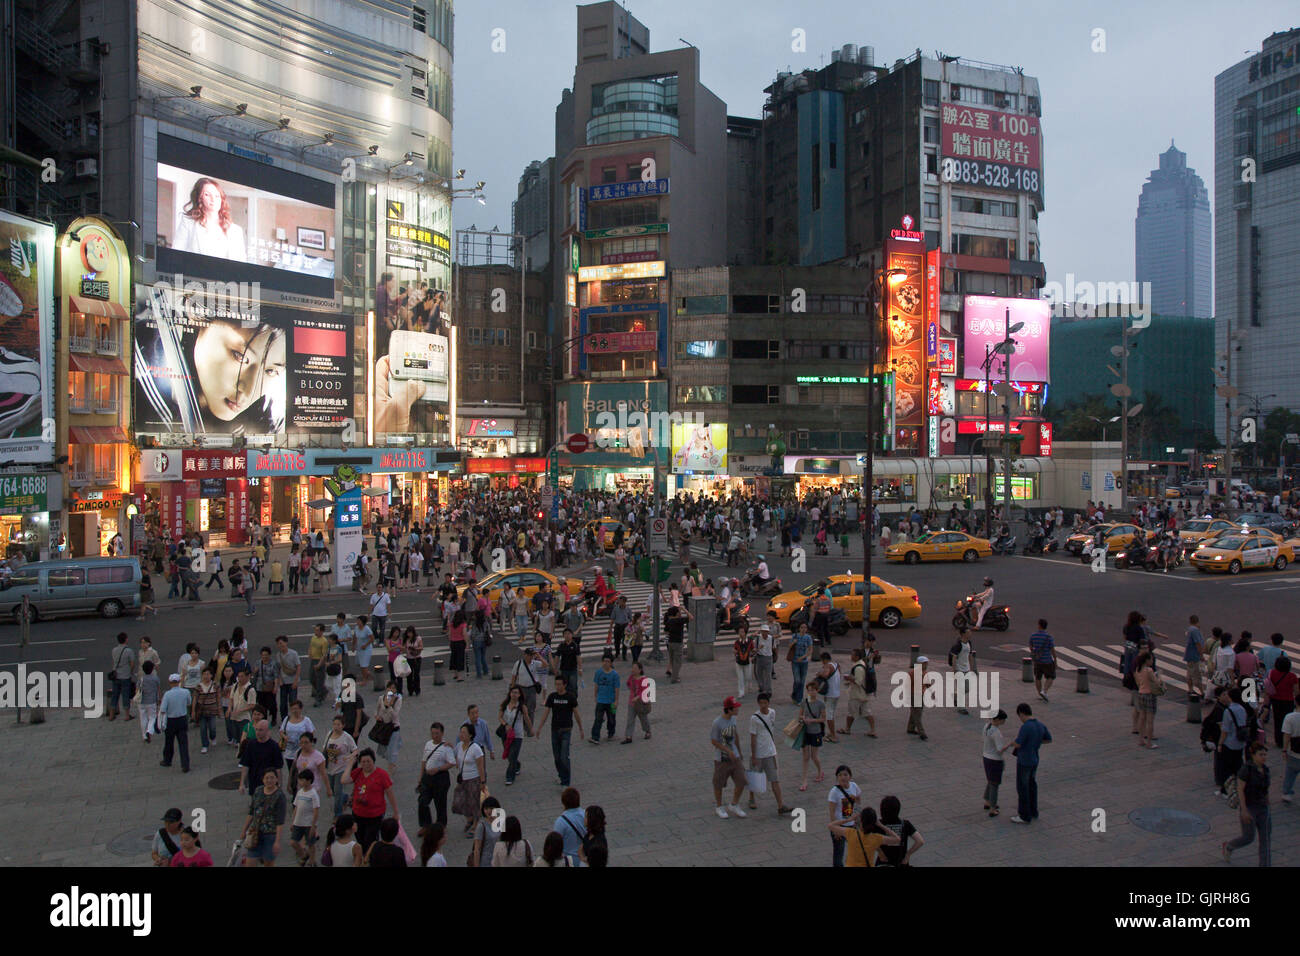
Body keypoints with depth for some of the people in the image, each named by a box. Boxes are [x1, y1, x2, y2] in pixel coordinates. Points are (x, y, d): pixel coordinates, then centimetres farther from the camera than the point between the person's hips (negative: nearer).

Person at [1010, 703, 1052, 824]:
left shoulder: (1026, 727, -27)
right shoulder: (1040, 724, 0)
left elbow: (1017, 744, -23)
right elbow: (1049, 740, 14)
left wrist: (1017, 738, -1)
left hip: (1024, 762, -8)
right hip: (1034, 760, 8)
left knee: (1022, 789, 4)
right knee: (1031, 786, 21)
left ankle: (1025, 816, 13)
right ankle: (1033, 812, 31)